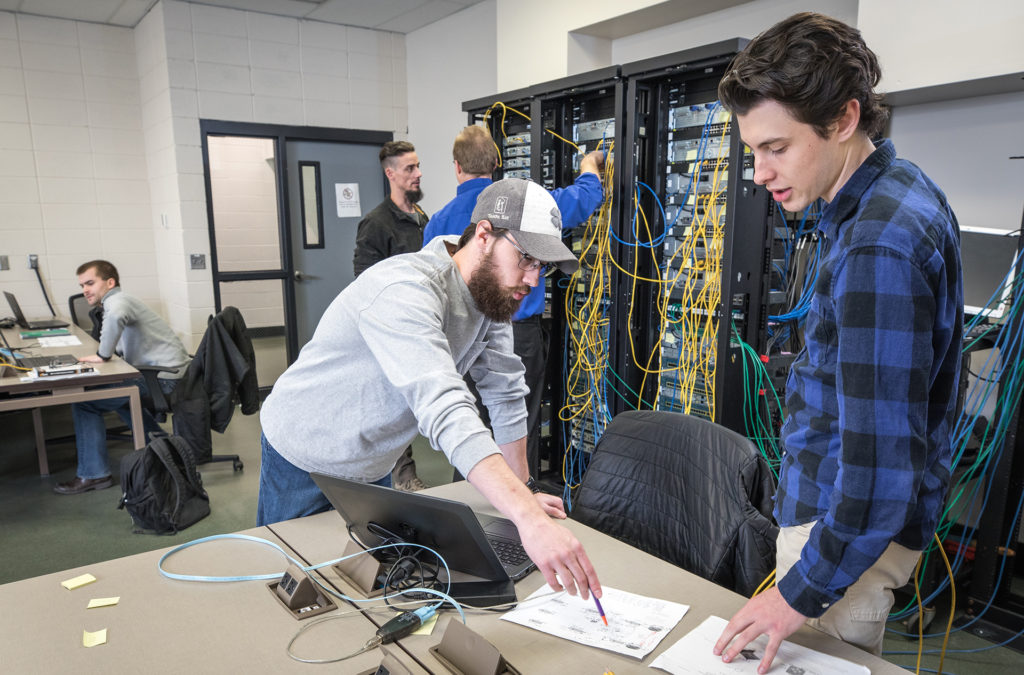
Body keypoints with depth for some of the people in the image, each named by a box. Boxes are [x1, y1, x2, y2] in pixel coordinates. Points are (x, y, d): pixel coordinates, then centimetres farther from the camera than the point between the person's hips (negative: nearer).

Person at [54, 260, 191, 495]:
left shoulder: (117, 300, -11)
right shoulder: (118, 302, 21)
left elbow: (116, 317, -37)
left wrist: (103, 355, -26)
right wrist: (104, 354, 5)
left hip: (163, 376, -11)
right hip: (163, 369, 11)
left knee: (84, 401, -9)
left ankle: (93, 475, 0)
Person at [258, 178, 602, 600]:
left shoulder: (492, 292, -10)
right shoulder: (405, 290, -36)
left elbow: (505, 395, -4)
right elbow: (445, 410, -49)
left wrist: (523, 495, -3)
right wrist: (529, 518, -56)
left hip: (372, 469, 7)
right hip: (304, 465, -6)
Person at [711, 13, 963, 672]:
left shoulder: (877, 248, -28)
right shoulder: (904, 191, 5)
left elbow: (882, 469, -29)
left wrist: (802, 591, -19)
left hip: (856, 525, -9)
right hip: (842, 502, 9)